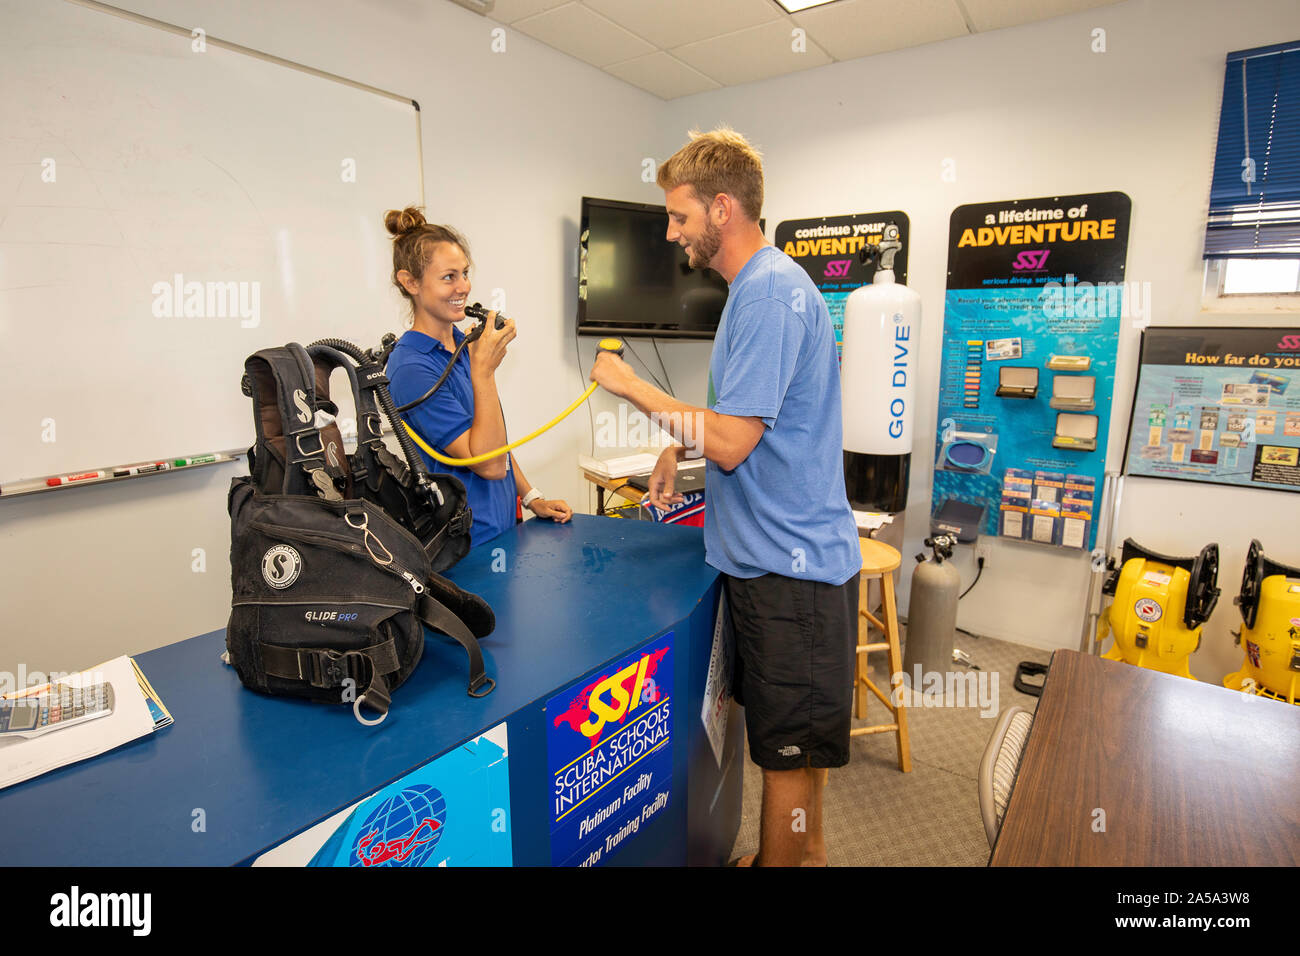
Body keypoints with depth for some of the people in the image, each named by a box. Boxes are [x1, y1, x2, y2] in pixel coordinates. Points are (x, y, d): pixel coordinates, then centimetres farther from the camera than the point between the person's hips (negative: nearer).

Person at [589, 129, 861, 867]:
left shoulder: (770, 289, -18)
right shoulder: (760, 285, 15)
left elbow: (731, 442, -23)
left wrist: (632, 386, -12)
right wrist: (681, 448, 11)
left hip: (789, 564, -10)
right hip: (773, 552, 10)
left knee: (789, 749, 8)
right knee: (794, 740, 23)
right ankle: (804, 850, 42)